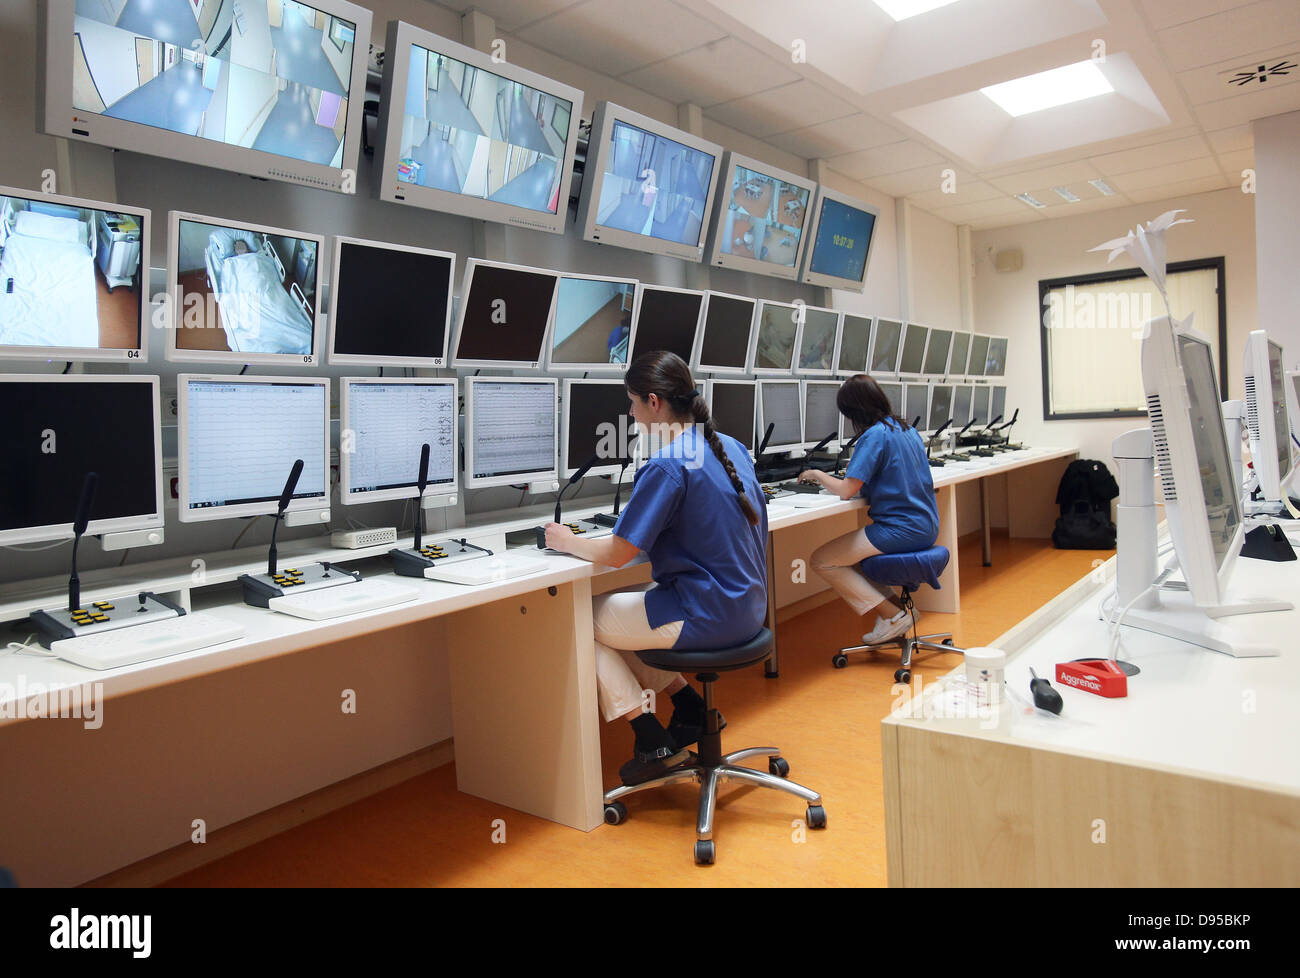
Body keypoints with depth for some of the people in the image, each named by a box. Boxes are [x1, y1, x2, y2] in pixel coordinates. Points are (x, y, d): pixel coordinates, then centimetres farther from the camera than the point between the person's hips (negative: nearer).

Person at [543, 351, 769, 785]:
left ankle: (653, 743, 12)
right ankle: (690, 707, 21)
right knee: (617, 604, 24)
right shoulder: (731, 447, 6)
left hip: (706, 615, -9)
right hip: (746, 607, 9)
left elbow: (616, 554, -16)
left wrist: (565, 541, 3)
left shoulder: (666, 467, -20)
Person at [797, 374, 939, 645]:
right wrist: (858, 470, 23)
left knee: (820, 560, -1)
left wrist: (818, 475, 0)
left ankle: (891, 616, -2)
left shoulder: (875, 435, -16)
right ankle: (895, 606, 12)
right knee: (847, 550, 25)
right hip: (926, 528, 9)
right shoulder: (908, 430, 11)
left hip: (900, 530, -9)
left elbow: (846, 490, -18)